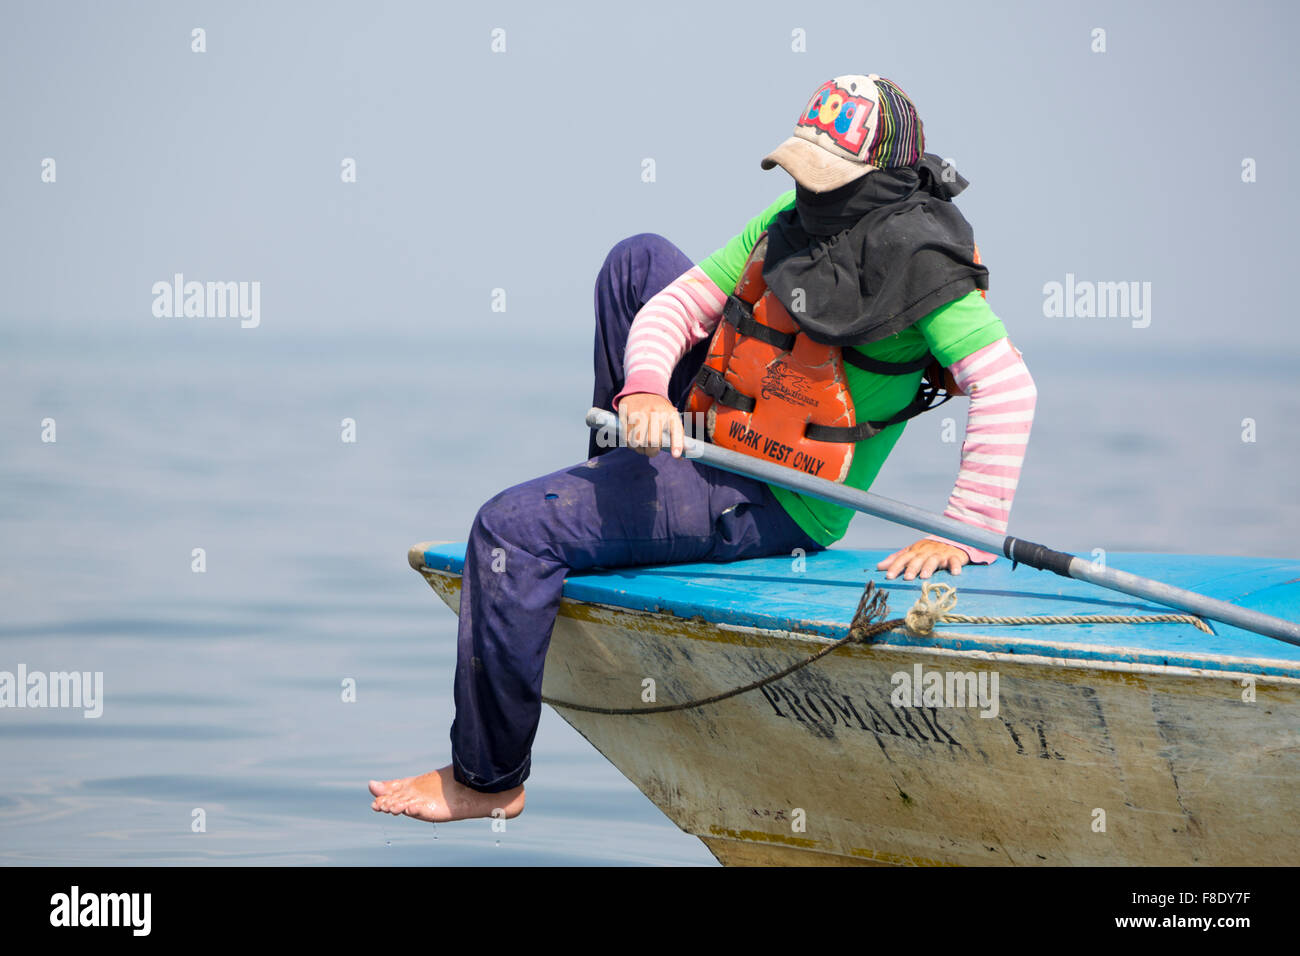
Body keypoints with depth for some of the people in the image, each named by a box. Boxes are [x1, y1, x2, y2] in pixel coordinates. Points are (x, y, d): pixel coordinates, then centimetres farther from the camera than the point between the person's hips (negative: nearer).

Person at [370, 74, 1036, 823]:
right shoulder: (796, 221, 3)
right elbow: (678, 304, 3)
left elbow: (1007, 385, -27)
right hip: (706, 425, 9)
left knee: (513, 529, -17)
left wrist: (966, 536, -33)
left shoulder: (914, 255, -21)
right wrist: (646, 388, -19)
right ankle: (617, 474, 25)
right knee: (640, 260, 20)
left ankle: (488, 781, -5)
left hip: (763, 507, -9)